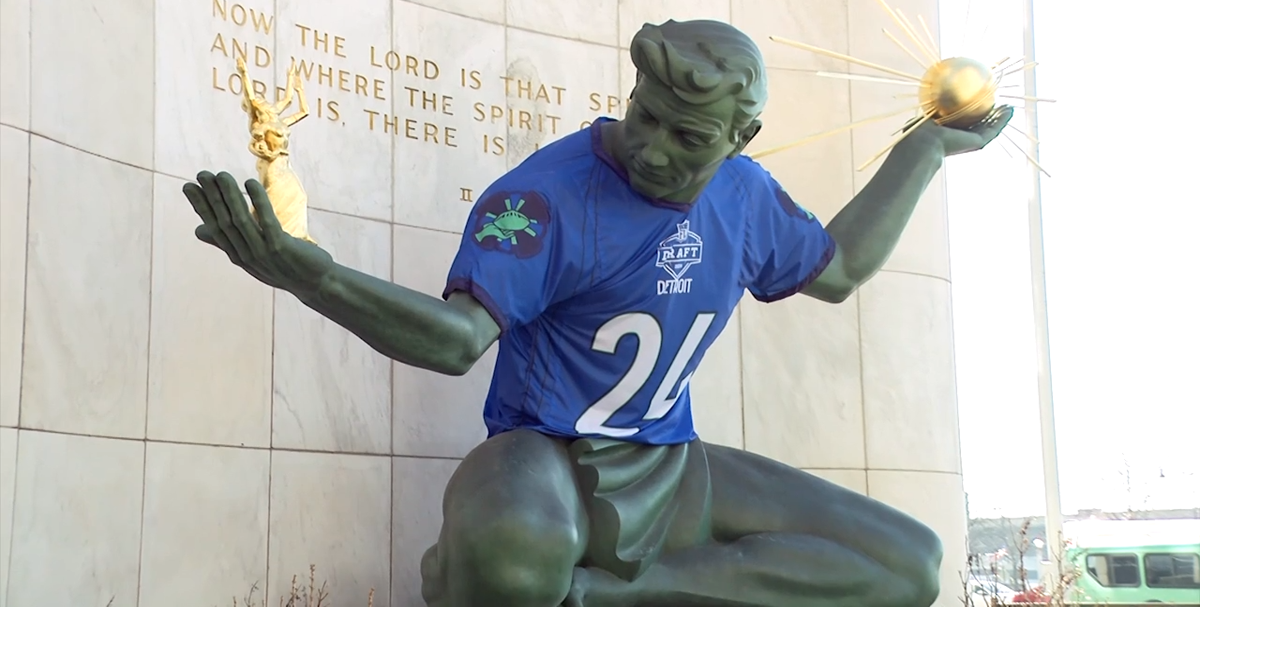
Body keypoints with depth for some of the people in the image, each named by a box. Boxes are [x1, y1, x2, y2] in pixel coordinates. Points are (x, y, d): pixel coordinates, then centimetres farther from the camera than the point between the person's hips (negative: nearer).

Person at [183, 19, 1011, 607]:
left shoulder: (746, 197, 5)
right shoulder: (552, 192, -15)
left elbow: (840, 267, 23)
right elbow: (459, 336, -26)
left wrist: (928, 147, 24)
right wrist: (310, 275, -44)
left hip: (671, 472, 8)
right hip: (548, 463, -8)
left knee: (911, 566, -3)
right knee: (513, 561, -48)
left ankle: (606, 587, -13)